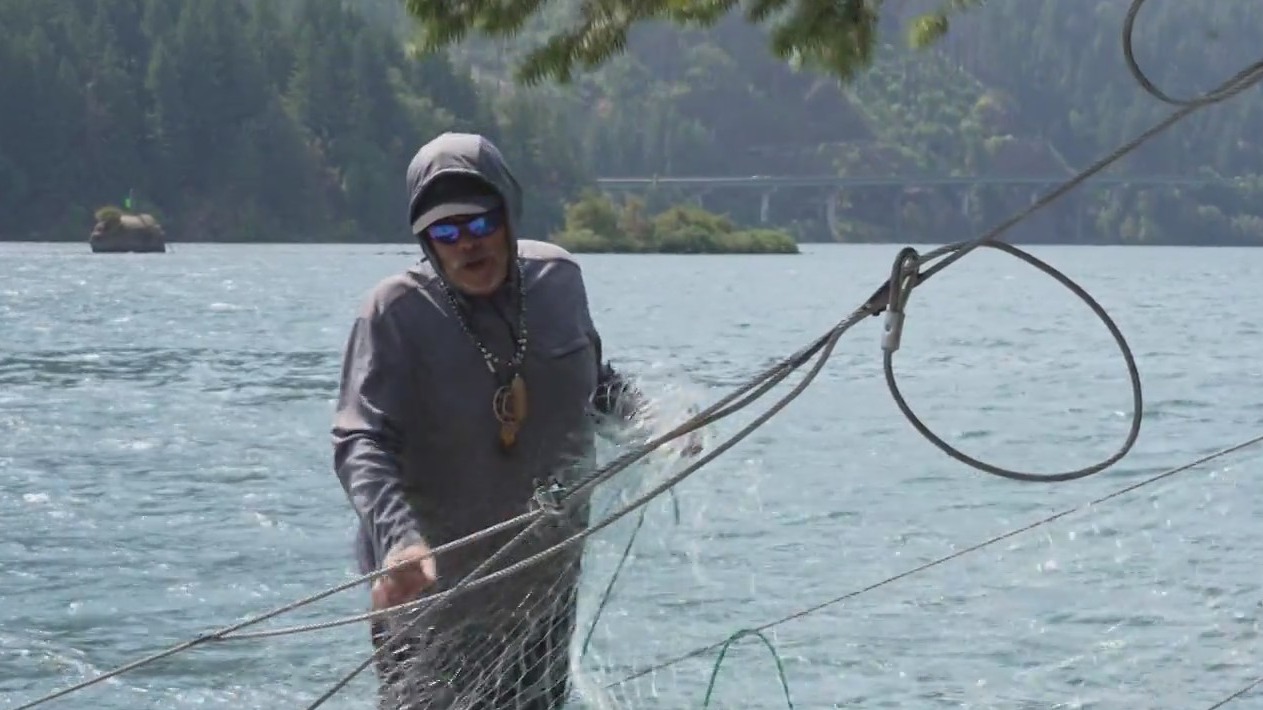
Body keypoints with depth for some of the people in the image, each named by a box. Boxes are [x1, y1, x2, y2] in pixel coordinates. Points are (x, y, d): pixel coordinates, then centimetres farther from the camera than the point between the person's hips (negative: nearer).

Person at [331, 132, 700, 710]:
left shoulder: (557, 279, -1)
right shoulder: (396, 313, -18)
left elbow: (592, 378, 18)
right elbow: (361, 441, -27)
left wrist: (645, 415, -2)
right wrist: (399, 539, -44)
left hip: (542, 587, 5)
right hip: (432, 585, -5)